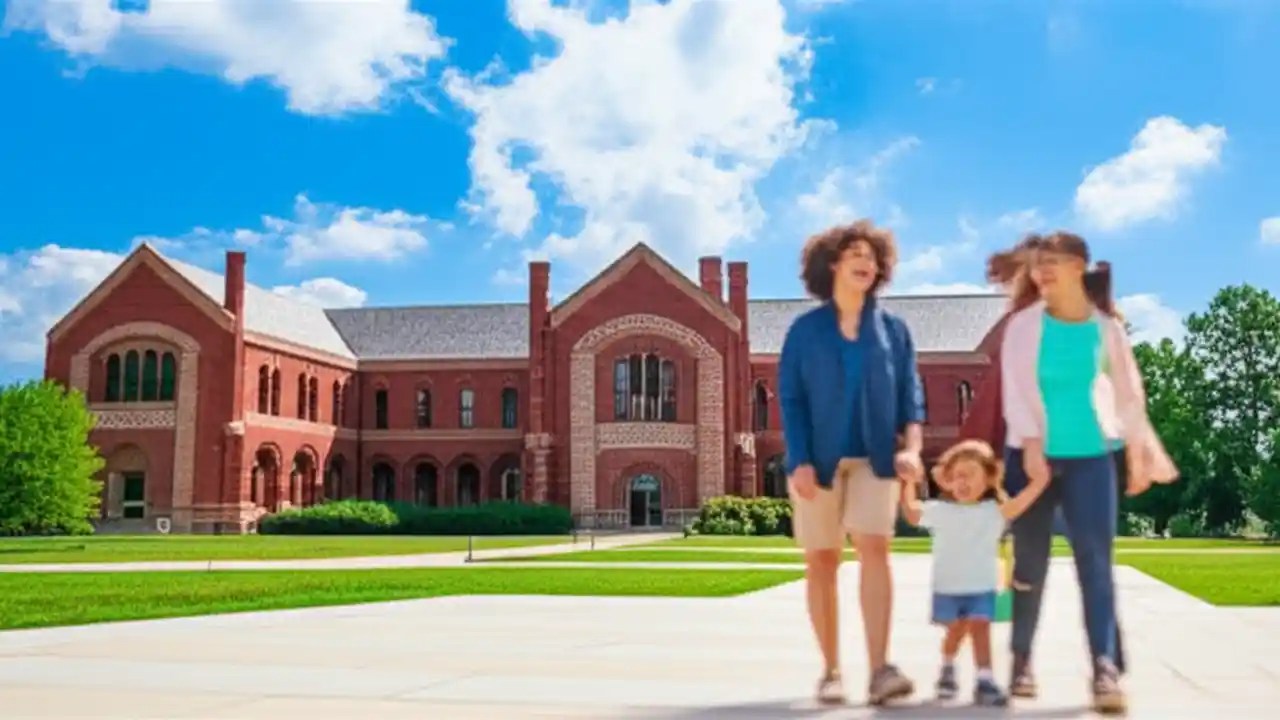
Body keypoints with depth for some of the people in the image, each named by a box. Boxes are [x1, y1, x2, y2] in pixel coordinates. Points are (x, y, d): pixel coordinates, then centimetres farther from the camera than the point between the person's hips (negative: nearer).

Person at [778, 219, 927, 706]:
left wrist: (911, 448, -11)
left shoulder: (893, 329, 8)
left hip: (874, 458, 1)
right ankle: (831, 672, 13)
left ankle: (879, 670, -19)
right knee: (822, 562, 4)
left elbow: (910, 394, 5)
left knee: (875, 550, -16)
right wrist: (800, 461, -12)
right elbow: (790, 400, -1)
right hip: (820, 460, 0)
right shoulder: (805, 329, 3)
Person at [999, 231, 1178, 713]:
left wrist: (1139, 453, 8)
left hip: (1090, 457, 1)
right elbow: (1015, 389, -6)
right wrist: (1031, 445, -16)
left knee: (1095, 559, -8)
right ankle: (1022, 660, 18)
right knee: (1030, 562, 6)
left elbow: (1128, 391, 9)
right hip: (1032, 454, 0)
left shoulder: (1107, 326, 5)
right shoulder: (1024, 324, 0)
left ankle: (1105, 669, -11)